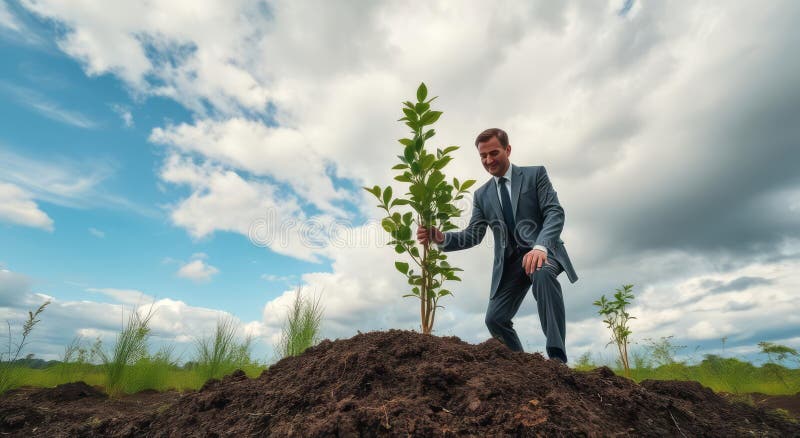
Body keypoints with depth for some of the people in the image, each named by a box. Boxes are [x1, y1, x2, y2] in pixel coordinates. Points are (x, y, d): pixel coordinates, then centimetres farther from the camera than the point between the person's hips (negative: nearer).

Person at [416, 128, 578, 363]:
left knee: (542, 273, -37)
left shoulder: (535, 174, 3)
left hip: (542, 251, -4)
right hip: (509, 261, 4)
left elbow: (555, 212, -9)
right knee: (495, 318, -6)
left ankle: (558, 358, -32)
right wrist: (441, 238, -17)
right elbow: (473, 235, 3)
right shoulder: (481, 195, 12)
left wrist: (540, 247, -29)